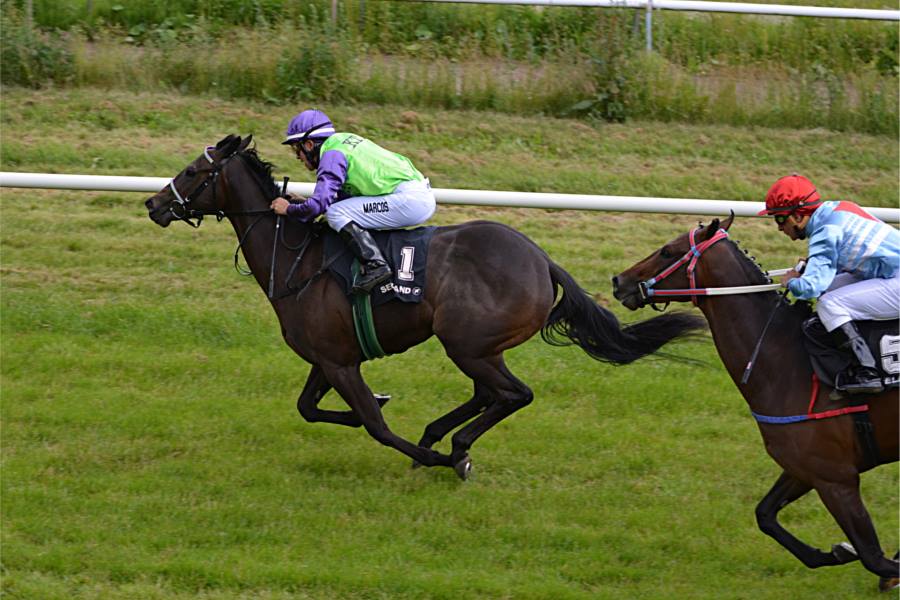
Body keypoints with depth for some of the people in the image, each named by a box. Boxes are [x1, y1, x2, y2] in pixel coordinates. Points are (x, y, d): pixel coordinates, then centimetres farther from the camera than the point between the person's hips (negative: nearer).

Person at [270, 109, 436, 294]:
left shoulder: (332, 155, -7)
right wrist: (303, 202, 25)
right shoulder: (345, 140, 21)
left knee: (337, 213, -12)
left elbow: (319, 204, -14)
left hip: (410, 199, -10)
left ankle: (375, 265, -19)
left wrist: (290, 209, 4)